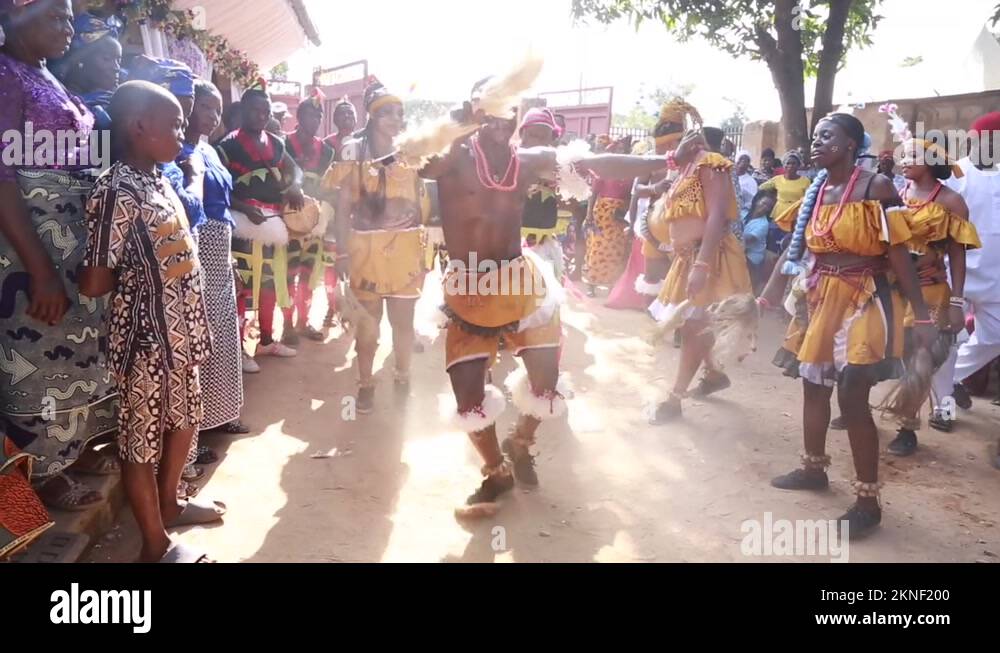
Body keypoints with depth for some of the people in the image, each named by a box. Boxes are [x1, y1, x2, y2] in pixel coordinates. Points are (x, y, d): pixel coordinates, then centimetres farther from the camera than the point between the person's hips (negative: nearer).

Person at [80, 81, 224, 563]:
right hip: (146, 337, -9)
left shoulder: (160, 180, 7)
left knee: (185, 418, 23)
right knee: (142, 437, 7)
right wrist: (135, 273, -6)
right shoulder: (117, 192, -20)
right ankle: (155, 546, 23)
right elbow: (94, 282, -22)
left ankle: (168, 504, 46)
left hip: (179, 330, 9)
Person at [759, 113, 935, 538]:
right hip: (819, 298, 7)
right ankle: (814, 468, 35)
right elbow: (794, 248, 10)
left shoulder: (877, 187, -11)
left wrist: (921, 314, -13)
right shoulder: (815, 191, 8)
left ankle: (868, 501, 3)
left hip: (864, 300, -7)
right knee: (813, 386, 14)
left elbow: (898, 254, -12)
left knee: (852, 396, -10)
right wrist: (766, 297, 9)